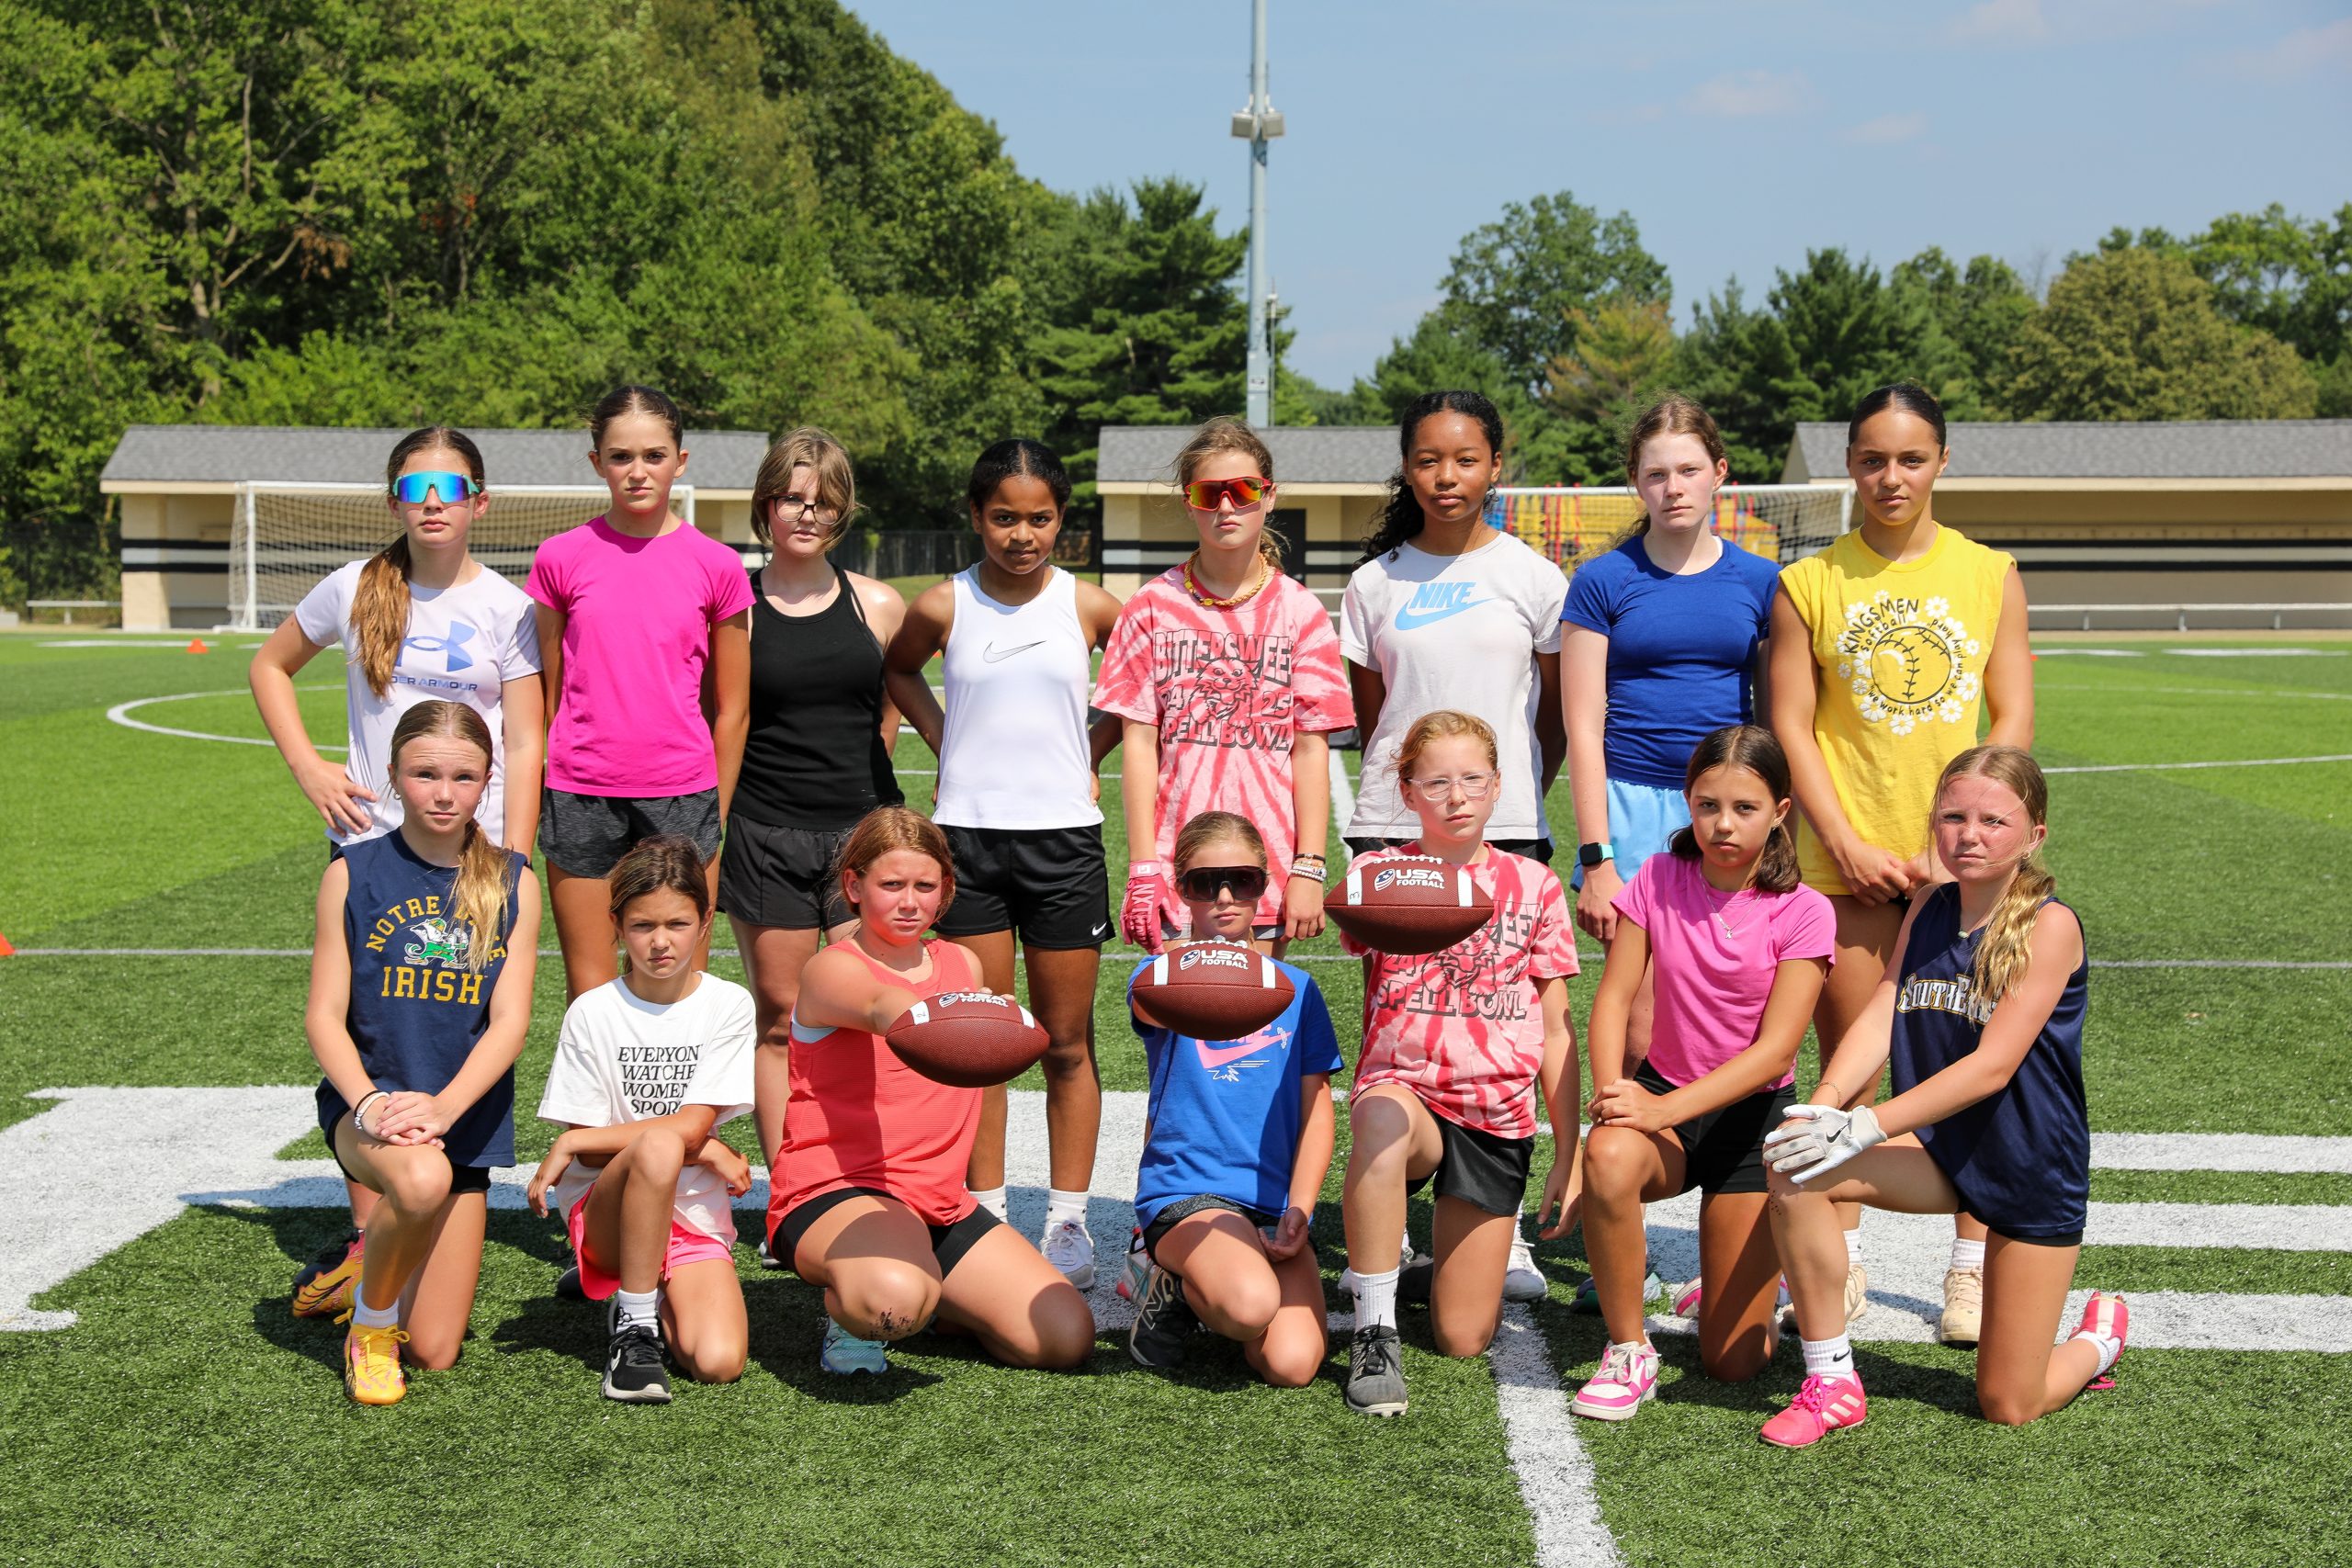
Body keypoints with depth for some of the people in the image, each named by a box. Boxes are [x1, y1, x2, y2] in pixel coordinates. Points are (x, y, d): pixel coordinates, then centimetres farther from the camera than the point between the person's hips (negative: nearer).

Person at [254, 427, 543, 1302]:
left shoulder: (506, 607, -1)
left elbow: (525, 746, -1)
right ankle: (365, 1239, 11)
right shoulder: (356, 590, 4)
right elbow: (270, 666, 18)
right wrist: (306, 766, 4)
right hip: (370, 839, 2)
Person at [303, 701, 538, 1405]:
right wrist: (368, 1102, -21)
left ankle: (378, 1267, 38)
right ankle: (370, 1317, -8)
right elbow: (324, 1015, -3)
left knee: (435, 1352, 3)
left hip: (465, 1116, 2)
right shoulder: (353, 873, -1)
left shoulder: (513, 884, 2)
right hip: (366, 1103, -2)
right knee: (421, 1180, -39)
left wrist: (442, 1107, -21)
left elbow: (509, 1021, -5)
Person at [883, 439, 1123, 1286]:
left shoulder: (1088, 606, 0)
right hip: (967, 835, 0)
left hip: (1063, 837, 0)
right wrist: (944, 741, 9)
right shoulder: (943, 607, 0)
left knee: (1067, 1043, 5)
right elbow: (899, 669, 21)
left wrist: (1093, 749, 8)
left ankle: (1068, 1219, 14)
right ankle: (986, 1216, 14)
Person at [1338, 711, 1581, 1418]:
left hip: (1498, 1117, 2)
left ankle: (1452, 1257, 35)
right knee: (1381, 1121, -42)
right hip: (1404, 1089, -2)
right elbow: (1358, 927, -23)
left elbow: (1556, 1029, 8)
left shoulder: (1532, 884, 6)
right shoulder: (1378, 872, 2)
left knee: (1463, 1339, -1)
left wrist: (1569, 1156, 5)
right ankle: (1375, 1332, -26)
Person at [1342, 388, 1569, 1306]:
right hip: (1392, 826, 1)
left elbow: (1557, 712, 10)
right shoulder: (1376, 582, 8)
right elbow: (1367, 718, 13)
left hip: (1505, 827, -1)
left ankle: (1504, 1232, 6)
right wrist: (1409, 784, 4)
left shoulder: (1533, 578, 5)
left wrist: (1516, 798, 6)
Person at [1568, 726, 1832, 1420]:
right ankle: (1628, 1353, -17)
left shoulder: (1802, 913, -12)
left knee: (1733, 1362, -2)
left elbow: (1776, 1048, -19)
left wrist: (1664, 1109, -30)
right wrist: (1613, 1090, -27)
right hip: (1663, 1089, 2)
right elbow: (1614, 997, -7)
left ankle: (1754, 1282, 36)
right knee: (1608, 1158, -39)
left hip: (1752, 1112, -2)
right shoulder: (1658, 880, -4)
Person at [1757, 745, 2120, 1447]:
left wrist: (1869, 1126, -31)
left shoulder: (2049, 925, -16)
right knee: (1795, 1167, -25)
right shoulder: (1928, 908, 2)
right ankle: (1830, 1381, -10)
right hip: (1940, 1151, 5)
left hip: (2034, 1167, -5)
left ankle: (2098, 1340, 34)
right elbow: (1877, 1021, -5)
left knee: (2008, 1408, -1)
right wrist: (1825, 1105, -24)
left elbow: (1993, 1065, -23)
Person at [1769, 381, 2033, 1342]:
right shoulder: (1809, 582, 3)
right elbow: (1791, 726, 1)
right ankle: (1842, 1262, 17)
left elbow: (2014, 720, 3)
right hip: (1846, 858, 0)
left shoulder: (1988, 574, 6)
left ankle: (1972, 1264, 14)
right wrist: (1849, 845, -9)